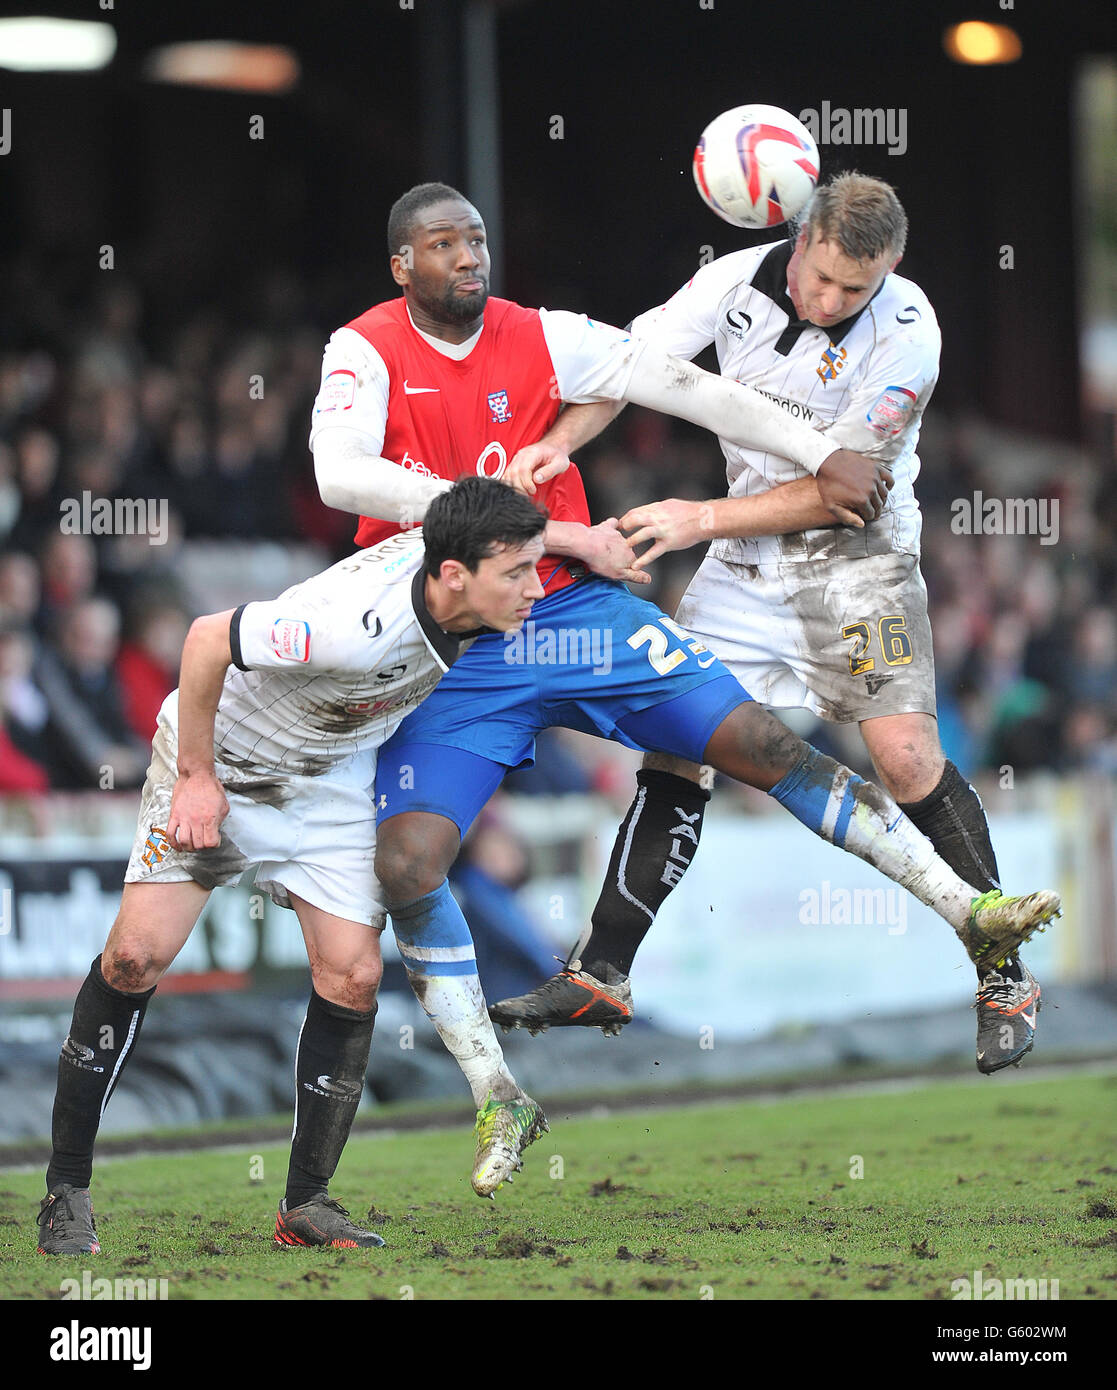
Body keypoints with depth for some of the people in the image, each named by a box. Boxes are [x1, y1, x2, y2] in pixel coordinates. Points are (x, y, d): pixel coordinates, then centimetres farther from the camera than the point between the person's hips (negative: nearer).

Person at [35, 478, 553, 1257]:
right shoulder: (359, 626, -39)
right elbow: (207, 640, -27)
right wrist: (198, 777, -20)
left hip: (332, 783, 6)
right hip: (220, 757, -6)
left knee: (353, 976, -7)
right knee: (139, 954, -13)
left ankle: (306, 1205, 5)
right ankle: (66, 1189, -1)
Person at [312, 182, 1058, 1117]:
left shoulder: (541, 338, 0)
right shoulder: (367, 351, -7)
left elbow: (684, 388, 2)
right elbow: (341, 476, -24)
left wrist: (822, 458, -2)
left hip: (572, 612, 2)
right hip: (451, 654, -2)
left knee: (763, 746, -6)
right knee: (407, 863, -19)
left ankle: (970, 912, 1)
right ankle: (497, 1102, -3)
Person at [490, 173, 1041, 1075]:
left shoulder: (905, 332, -21)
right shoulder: (741, 279, -9)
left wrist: (703, 519, -22)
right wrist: (559, 442, -19)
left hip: (856, 555, -4)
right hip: (746, 563, 5)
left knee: (906, 756, -17)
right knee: (673, 740, 1)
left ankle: (1005, 979, -6)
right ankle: (600, 974, 8)